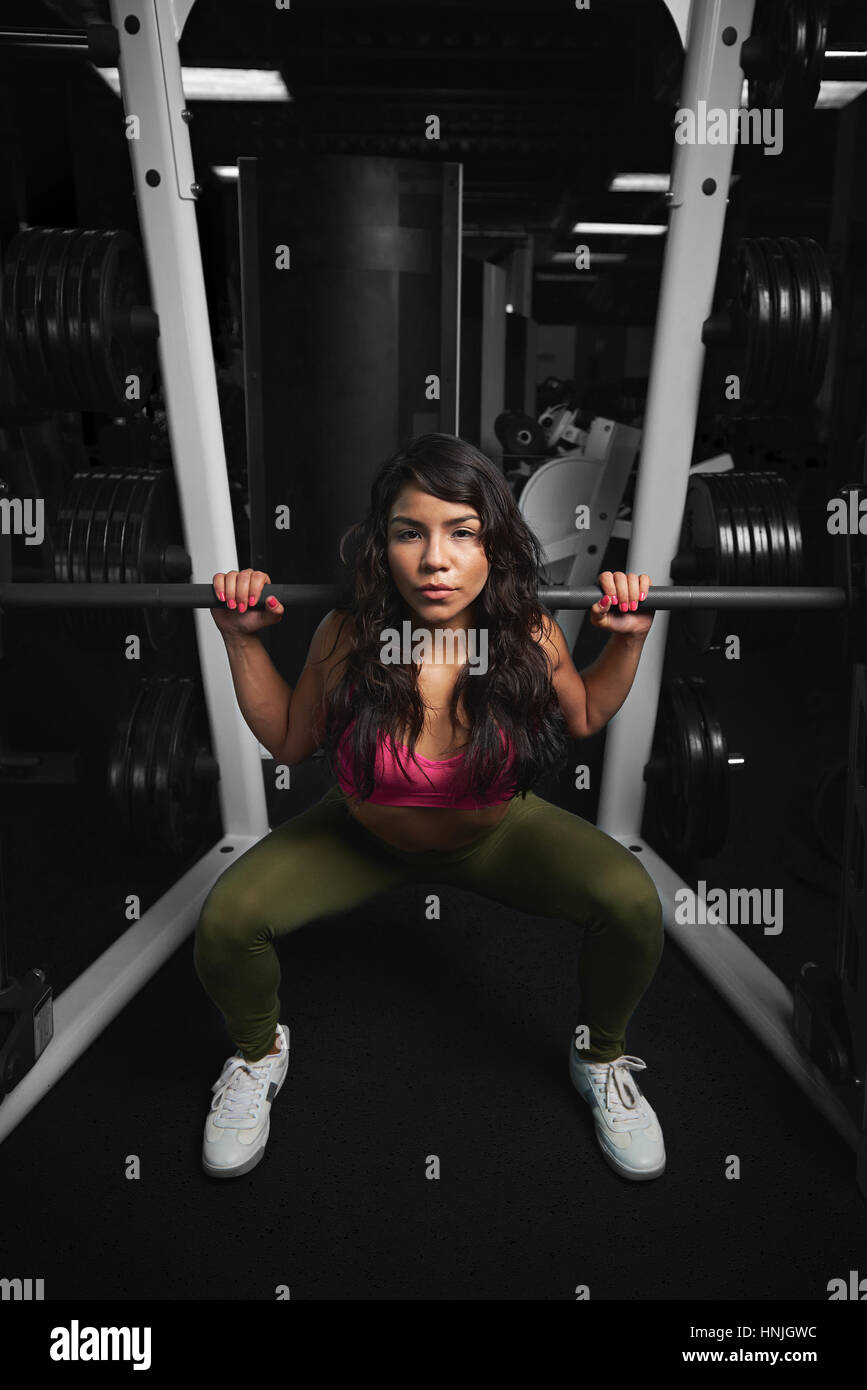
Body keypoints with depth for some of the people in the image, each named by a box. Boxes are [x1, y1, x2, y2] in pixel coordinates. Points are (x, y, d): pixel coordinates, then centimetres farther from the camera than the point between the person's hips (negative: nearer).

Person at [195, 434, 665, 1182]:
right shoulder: (347, 637, -28)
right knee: (227, 919, -23)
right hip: (365, 836, 0)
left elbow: (584, 718, -2)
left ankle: (601, 1058, 12)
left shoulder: (530, 636, -26)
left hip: (496, 832, 1)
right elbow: (287, 740, -8)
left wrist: (630, 639, -17)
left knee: (634, 901, -22)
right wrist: (243, 641, -19)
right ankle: (259, 1053, 14)